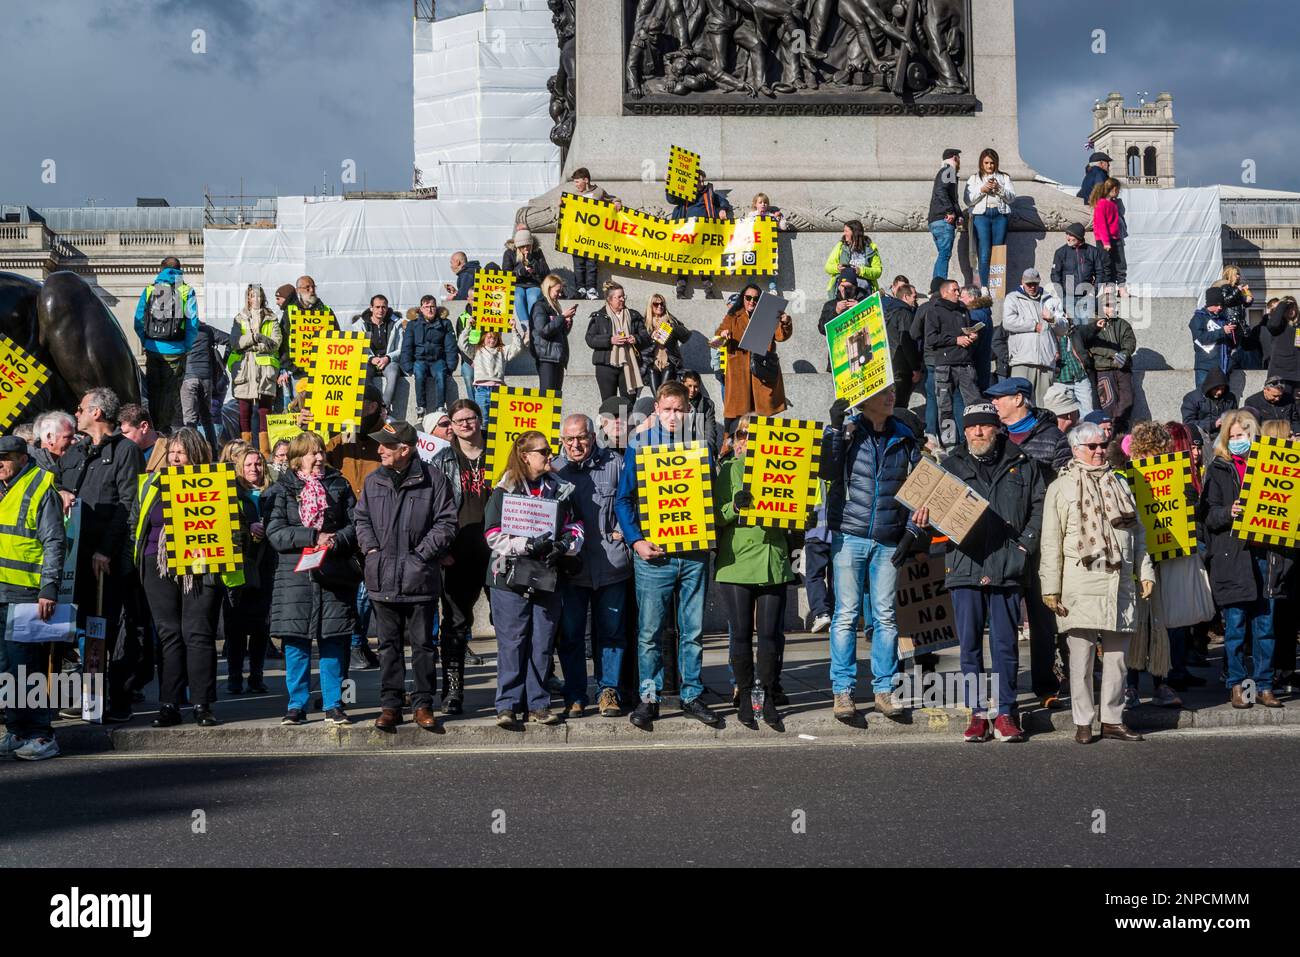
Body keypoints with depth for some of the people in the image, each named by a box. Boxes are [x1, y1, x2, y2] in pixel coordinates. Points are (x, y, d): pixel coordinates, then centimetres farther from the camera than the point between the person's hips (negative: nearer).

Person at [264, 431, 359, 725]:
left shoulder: (339, 485, 9)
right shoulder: (281, 489, 5)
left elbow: (355, 524, 5)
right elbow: (275, 533, -5)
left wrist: (336, 540, -14)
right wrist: (314, 537, -14)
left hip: (333, 575, 1)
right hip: (294, 576, -1)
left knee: (333, 642, 3)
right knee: (296, 642, 1)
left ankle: (333, 704, 11)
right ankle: (297, 705, 11)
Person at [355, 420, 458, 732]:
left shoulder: (434, 479, -5)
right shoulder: (373, 481, 9)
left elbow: (446, 522, -5)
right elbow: (362, 519, 17)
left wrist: (421, 554, -11)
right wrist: (371, 549, 1)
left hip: (420, 576, -4)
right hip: (382, 578, 4)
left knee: (422, 643, 5)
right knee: (389, 644, 9)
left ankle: (423, 704, 14)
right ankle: (390, 705, 16)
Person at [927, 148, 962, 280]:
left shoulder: (942, 172, 27)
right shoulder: (949, 170, -3)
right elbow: (941, 190, -20)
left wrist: (958, 214, 12)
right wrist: (950, 211, -21)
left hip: (935, 221, 10)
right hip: (944, 221, -10)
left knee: (942, 255, 11)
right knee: (945, 254, -14)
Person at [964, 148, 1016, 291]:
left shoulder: (1004, 178, 17)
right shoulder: (974, 178, 15)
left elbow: (1012, 198, 8)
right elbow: (968, 200, 5)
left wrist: (999, 189, -7)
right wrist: (982, 190, -8)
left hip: (1000, 215, 2)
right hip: (981, 215, -1)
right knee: (985, 251, -13)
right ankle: (984, 287, -14)